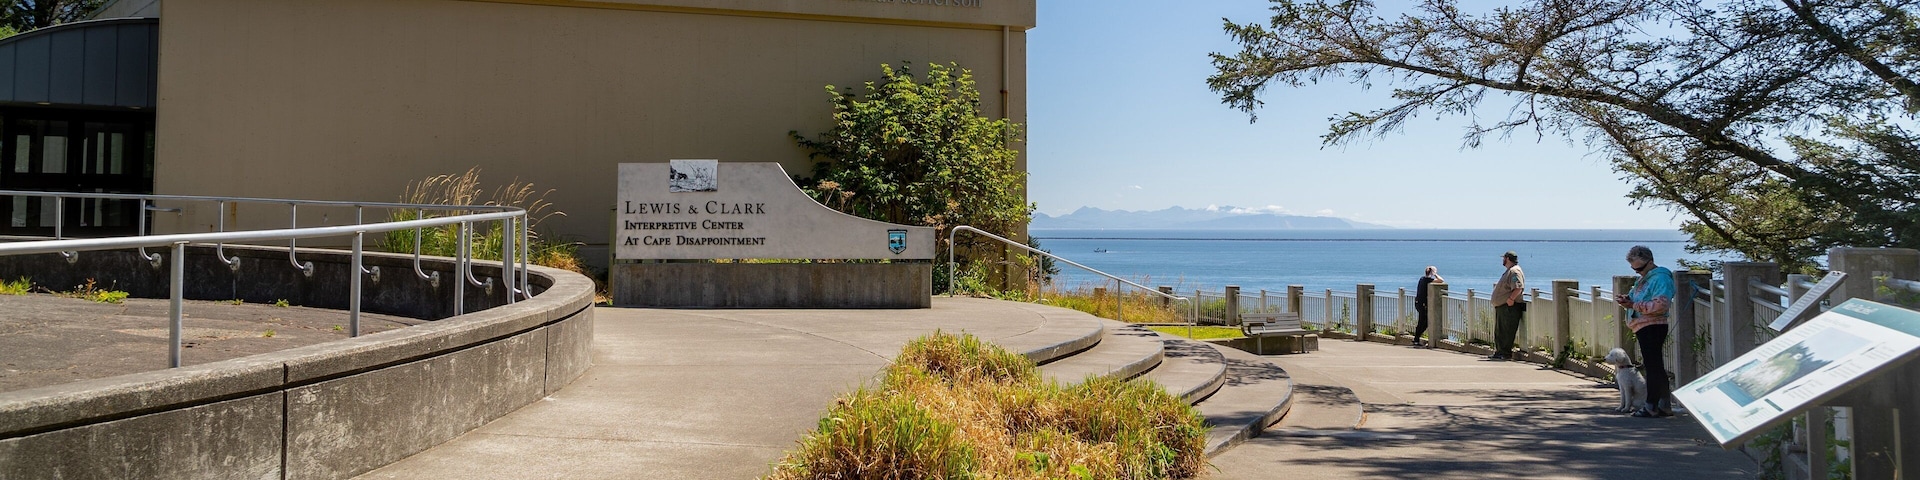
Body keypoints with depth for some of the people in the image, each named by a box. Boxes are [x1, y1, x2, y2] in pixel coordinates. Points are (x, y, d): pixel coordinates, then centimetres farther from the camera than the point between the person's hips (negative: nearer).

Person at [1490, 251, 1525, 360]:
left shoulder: (1514, 271, -14)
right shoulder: (1509, 271, 21)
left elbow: (1518, 288, -26)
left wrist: (1511, 299, -27)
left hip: (1509, 307, -11)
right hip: (1501, 306, 11)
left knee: (1506, 332, -8)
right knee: (1499, 332, 13)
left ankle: (1506, 353, -6)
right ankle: (1499, 352, 18)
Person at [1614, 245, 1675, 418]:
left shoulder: (1660, 278, -13)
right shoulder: (1642, 279, 18)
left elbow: (1660, 305, -25)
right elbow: (1635, 298, 26)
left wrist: (1634, 305, -20)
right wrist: (1625, 298, 3)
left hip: (1653, 327, -11)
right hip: (1643, 327, 11)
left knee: (1653, 366, -7)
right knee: (1656, 366, 14)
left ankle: (1651, 406, -4)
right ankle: (1665, 405, 21)